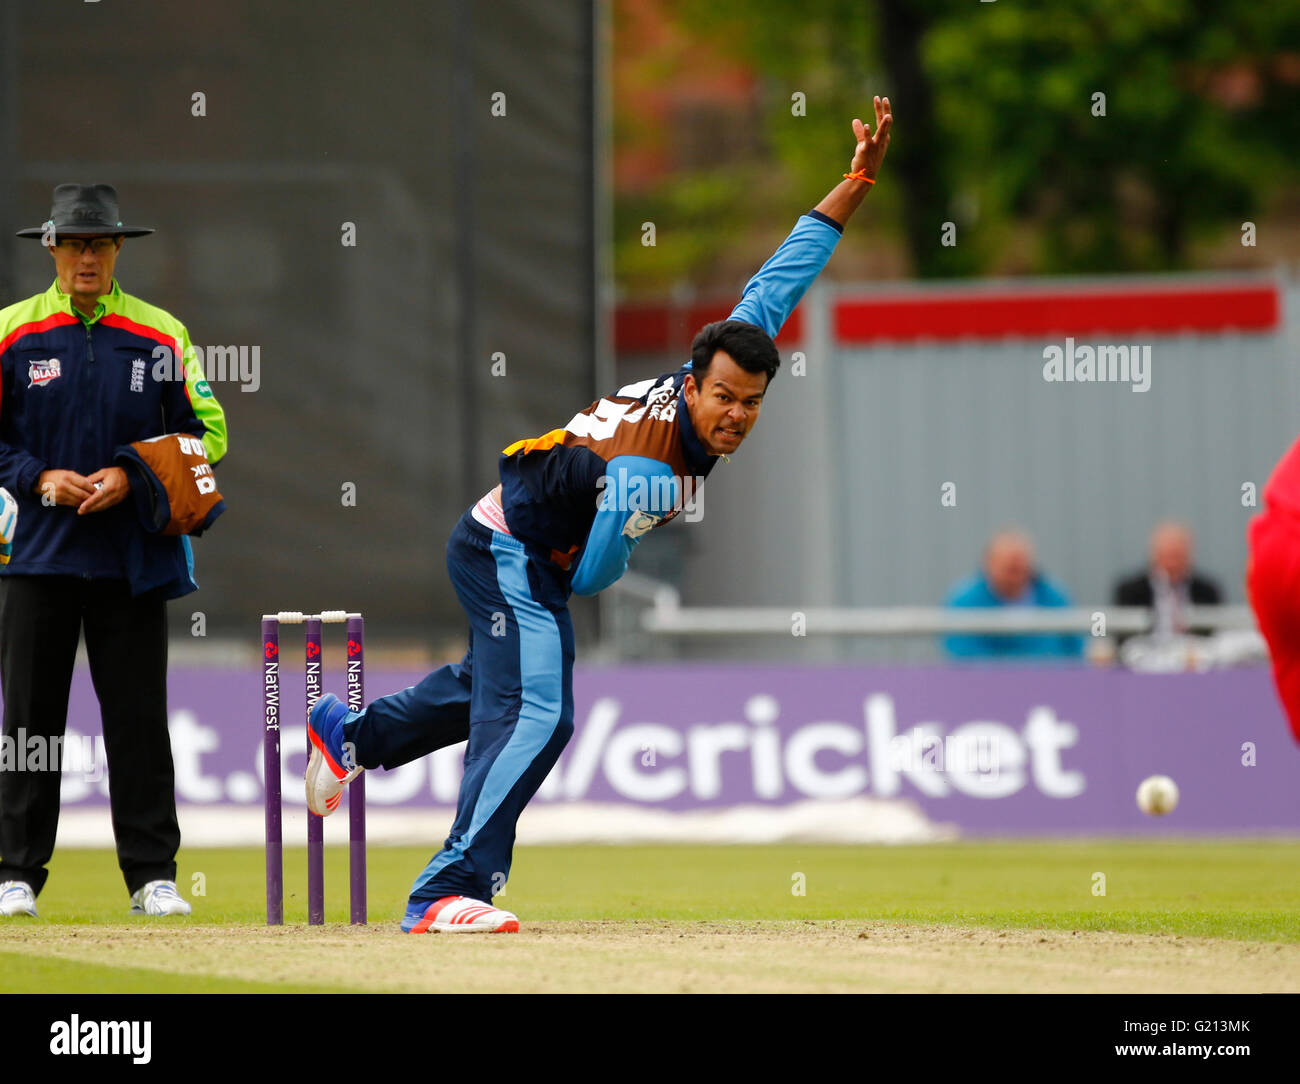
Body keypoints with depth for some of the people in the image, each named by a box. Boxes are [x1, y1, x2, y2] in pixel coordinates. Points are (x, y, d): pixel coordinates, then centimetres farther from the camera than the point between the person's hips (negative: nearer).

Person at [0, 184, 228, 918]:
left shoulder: (161, 335, 5)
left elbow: (207, 432, 5)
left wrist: (131, 479, -8)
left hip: (132, 554, 0)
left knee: (138, 716, 0)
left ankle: (153, 876, 4)